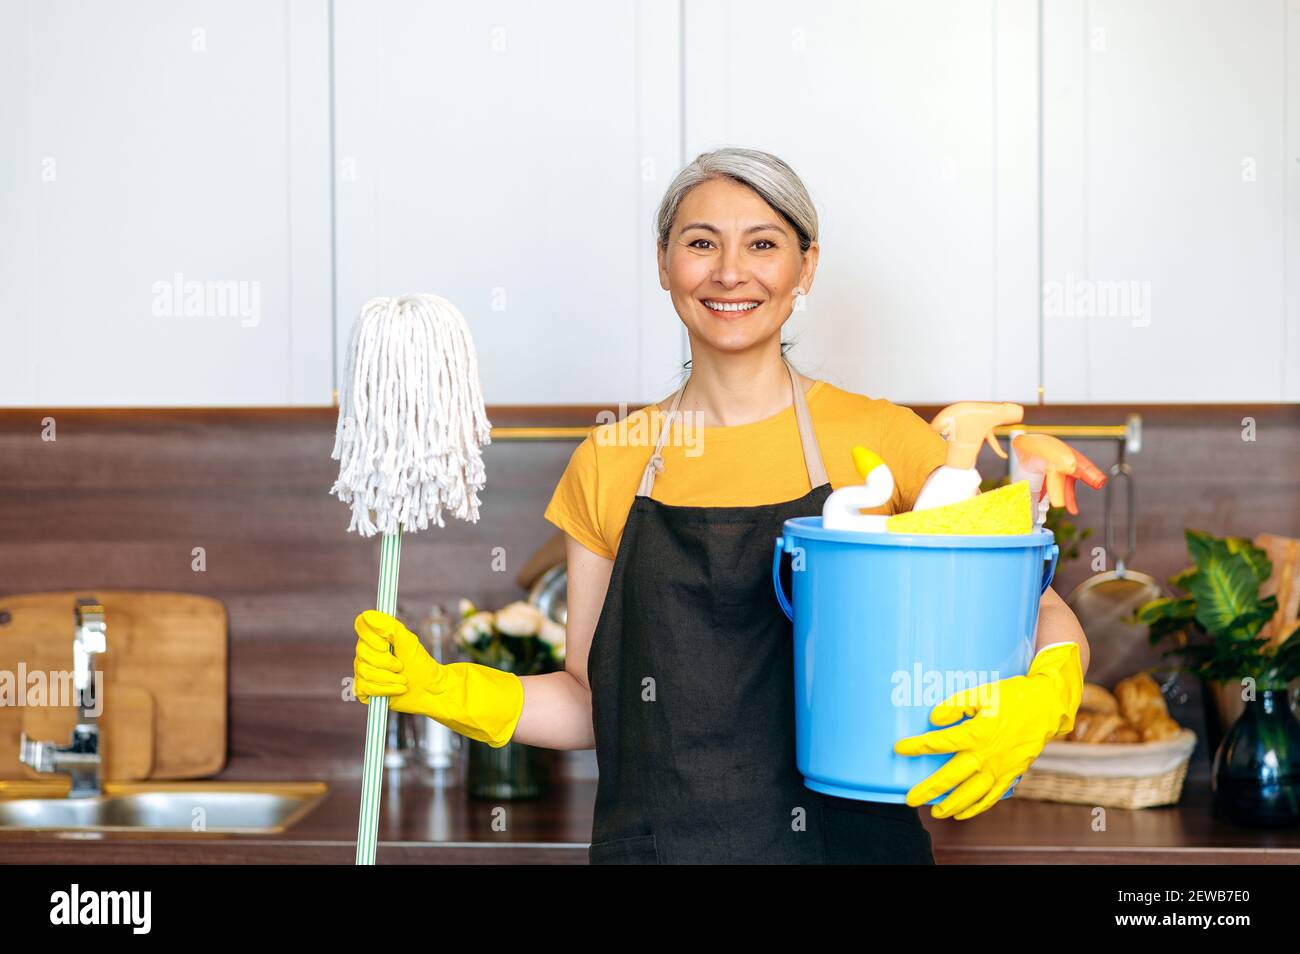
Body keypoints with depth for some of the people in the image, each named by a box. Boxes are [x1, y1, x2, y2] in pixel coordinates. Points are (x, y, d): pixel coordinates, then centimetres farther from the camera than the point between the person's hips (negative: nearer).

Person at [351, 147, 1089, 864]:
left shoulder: (881, 439, -5)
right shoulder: (609, 463, 2)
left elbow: (1045, 614, -2)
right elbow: (590, 704, 6)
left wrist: (1035, 703, -22)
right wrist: (441, 691, -7)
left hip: (849, 842, -1)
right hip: (653, 842, 2)